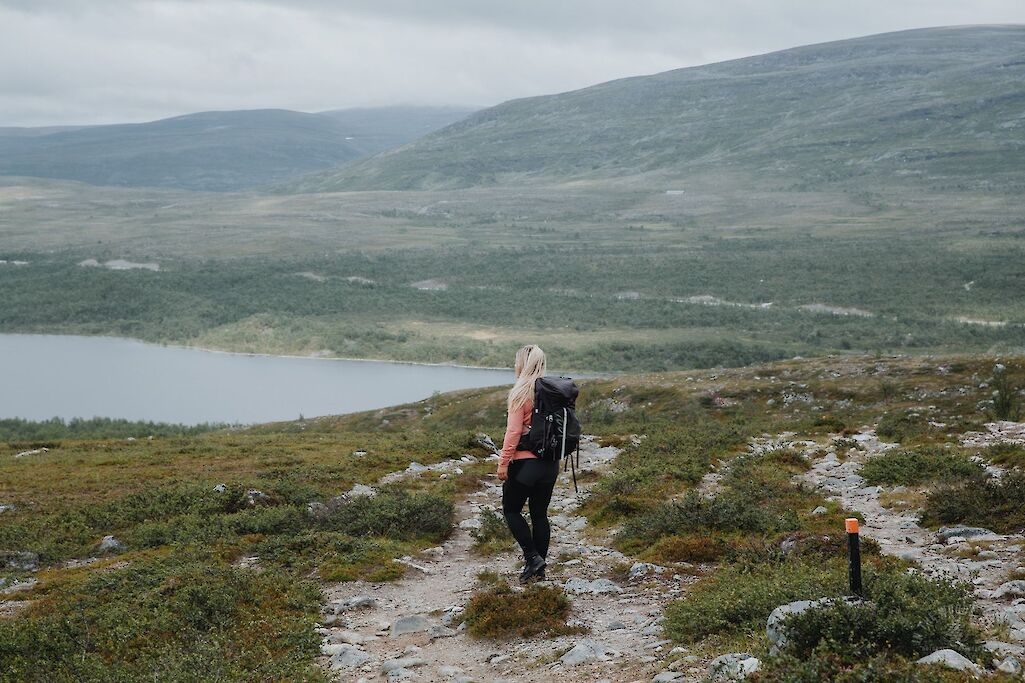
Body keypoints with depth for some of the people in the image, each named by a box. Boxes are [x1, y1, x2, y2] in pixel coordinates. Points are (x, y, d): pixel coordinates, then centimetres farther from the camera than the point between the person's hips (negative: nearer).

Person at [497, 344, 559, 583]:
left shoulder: (521, 392, -13)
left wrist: (503, 462, -10)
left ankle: (532, 557, -1)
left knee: (511, 509, 10)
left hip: (526, 462, -6)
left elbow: (513, 431, -15)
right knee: (540, 514, 13)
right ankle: (540, 568, 16)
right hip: (551, 463, 6)